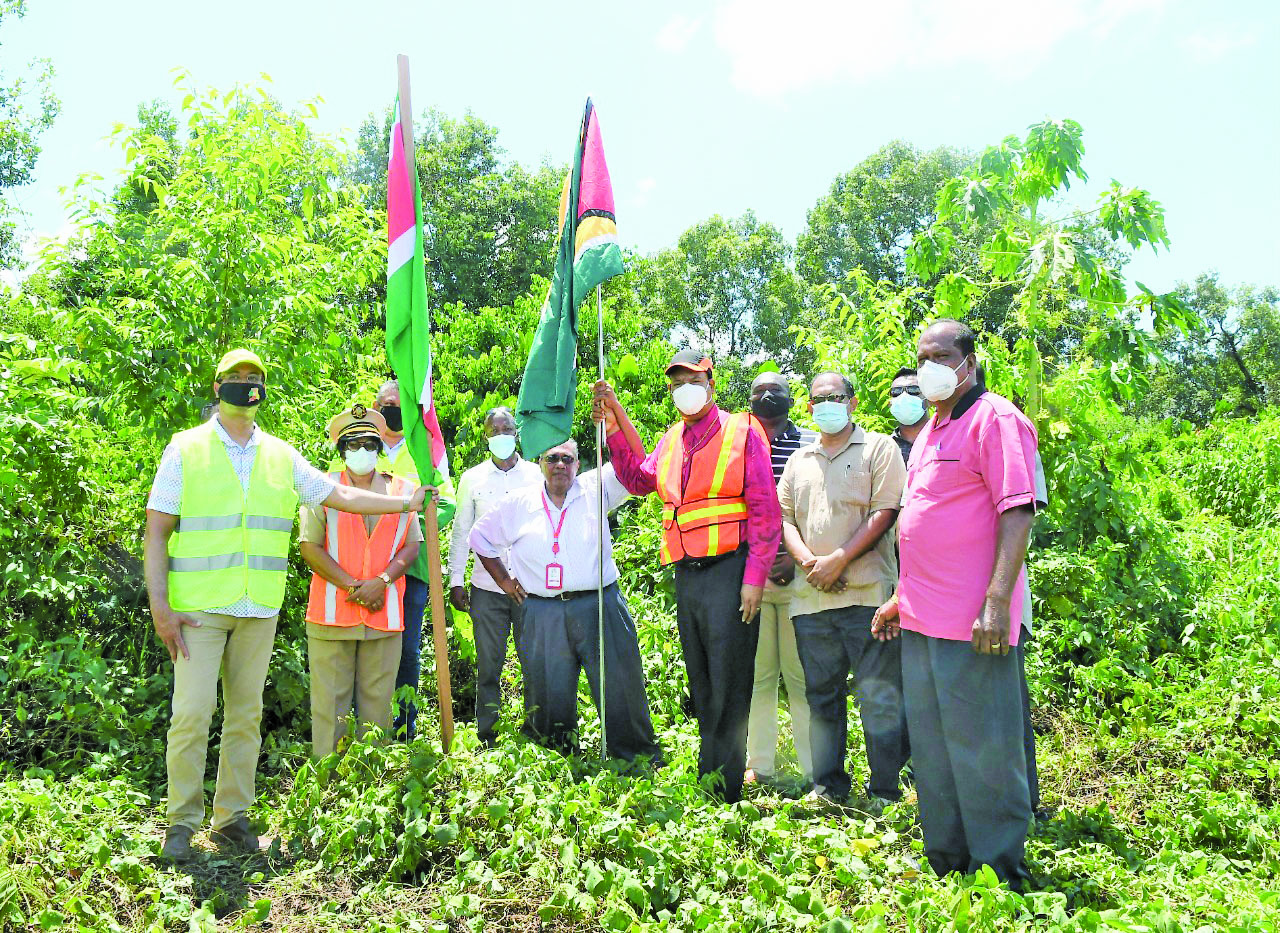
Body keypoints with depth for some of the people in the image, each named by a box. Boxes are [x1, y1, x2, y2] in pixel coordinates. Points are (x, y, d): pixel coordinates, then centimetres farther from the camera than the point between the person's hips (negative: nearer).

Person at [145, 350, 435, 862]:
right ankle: (182, 822, 10)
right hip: (198, 606, -3)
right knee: (192, 713, -5)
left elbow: (342, 495, 14)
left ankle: (232, 818, 19)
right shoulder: (186, 449, 3)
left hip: (259, 609, 3)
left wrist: (406, 502, 8)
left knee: (245, 715, 8)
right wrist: (159, 605, -8)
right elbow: (157, 533, 0)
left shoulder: (281, 455, 12)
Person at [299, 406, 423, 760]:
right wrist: (351, 586, -11)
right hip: (332, 609, -2)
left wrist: (381, 581, -9)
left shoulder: (401, 490, 12)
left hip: (385, 610, 2)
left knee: (378, 699, 6)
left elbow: (412, 545, 8)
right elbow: (309, 545, -2)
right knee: (330, 699, 1)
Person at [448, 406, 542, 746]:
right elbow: (461, 532, 10)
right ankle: (487, 737, 15)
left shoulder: (536, 475, 7)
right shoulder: (472, 478, 8)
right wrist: (455, 581, 3)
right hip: (486, 588, 0)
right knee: (488, 667, 4)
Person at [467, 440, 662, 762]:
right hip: (542, 612, 1)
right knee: (549, 693, 5)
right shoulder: (518, 503, 11)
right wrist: (504, 580, 14)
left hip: (599, 606, -1)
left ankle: (640, 758, 12)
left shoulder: (595, 489, 7)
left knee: (620, 686, -1)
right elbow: (479, 536, 21)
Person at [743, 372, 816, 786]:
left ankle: (814, 768, 9)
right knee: (757, 671, 6)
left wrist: (797, 557, -10)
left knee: (801, 673, 0)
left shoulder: (811, 444, 6)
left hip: (798, 575, -2)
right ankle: (759, 765, 15)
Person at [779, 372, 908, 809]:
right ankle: (828, 787, 21)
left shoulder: (879, 447, 5)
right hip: (811, 597, 5)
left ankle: (885, 793, 10)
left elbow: (886, 512, -5)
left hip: (866, 592, -4)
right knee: (822, 695, 10)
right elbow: (784, 515, 14)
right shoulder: (799, 460, 20)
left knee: (880, 697, -2)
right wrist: (808, 561, -5)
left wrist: (838, 559, -12)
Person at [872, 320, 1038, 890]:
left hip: (970, 624, -9)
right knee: (931, 751, 16)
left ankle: (1000, 876, 15)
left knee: (980, 751, 0)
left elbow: (1017, 514, -17)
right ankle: (945, 865, 30)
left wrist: (996, 602, -24)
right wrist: (900, 597, 22)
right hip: (921, 618, 9)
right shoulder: (931, 431, 19)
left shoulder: (994, 419, -8)